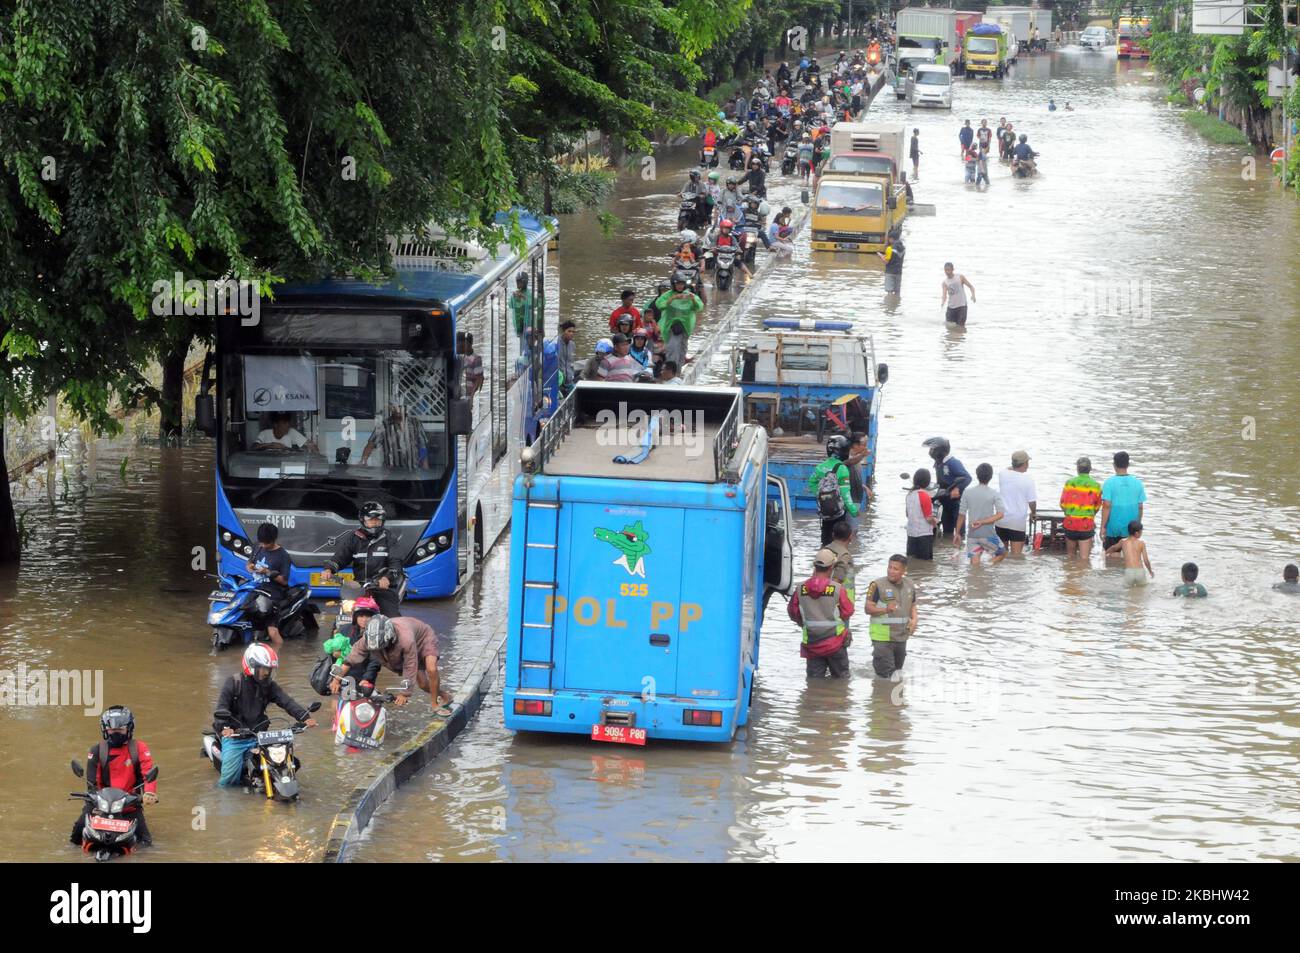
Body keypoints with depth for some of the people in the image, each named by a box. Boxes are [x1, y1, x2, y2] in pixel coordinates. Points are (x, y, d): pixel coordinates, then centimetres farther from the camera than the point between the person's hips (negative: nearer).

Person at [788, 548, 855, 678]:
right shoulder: (837, 589, -16)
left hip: (811, 642, 2)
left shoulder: (801, 588, -7)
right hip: (835, 642, -2)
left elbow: (793, 612, 4)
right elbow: (848, 611, -6)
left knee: (814, 678, 8)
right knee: (840, 677, 14)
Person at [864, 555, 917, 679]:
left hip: (901, 637, 6)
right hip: (882, 637, -6)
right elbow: (868, 608, -13)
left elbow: (912, 606, 20)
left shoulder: (909, 585, 7)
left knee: (897, 671, 19)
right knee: (885, 674, -9)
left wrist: (914, 619, -1)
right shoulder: (877, 585, -12)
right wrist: (885, 610, -30)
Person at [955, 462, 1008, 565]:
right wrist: (982, 522, -17)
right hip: (988, 534, -2)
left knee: (974, 564, 3)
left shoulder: (967, 493, 1)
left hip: (972, 534, 2)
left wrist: (957, 533, 12)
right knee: (1002, 554, 19)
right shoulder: (994, 494, -6)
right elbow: (1000, 514, -17)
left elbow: (961, 515, 3)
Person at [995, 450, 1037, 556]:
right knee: (1016, 555, -2)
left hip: (1001, 520, 4)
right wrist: (1033, 512, 10)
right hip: (1018, 522, -4)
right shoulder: (1028, 480, -14)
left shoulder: (1003, 474, -3)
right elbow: (1032, 502, -8)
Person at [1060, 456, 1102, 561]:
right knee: (1084, 557, 0)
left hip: (1070, 522, 1)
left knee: (1070, 554, 18)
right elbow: (1097, 506, 8)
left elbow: (1063, 504, 4)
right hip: (1087, 525, -1)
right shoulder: (1096, 485, -3)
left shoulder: (1069, 483, -3)